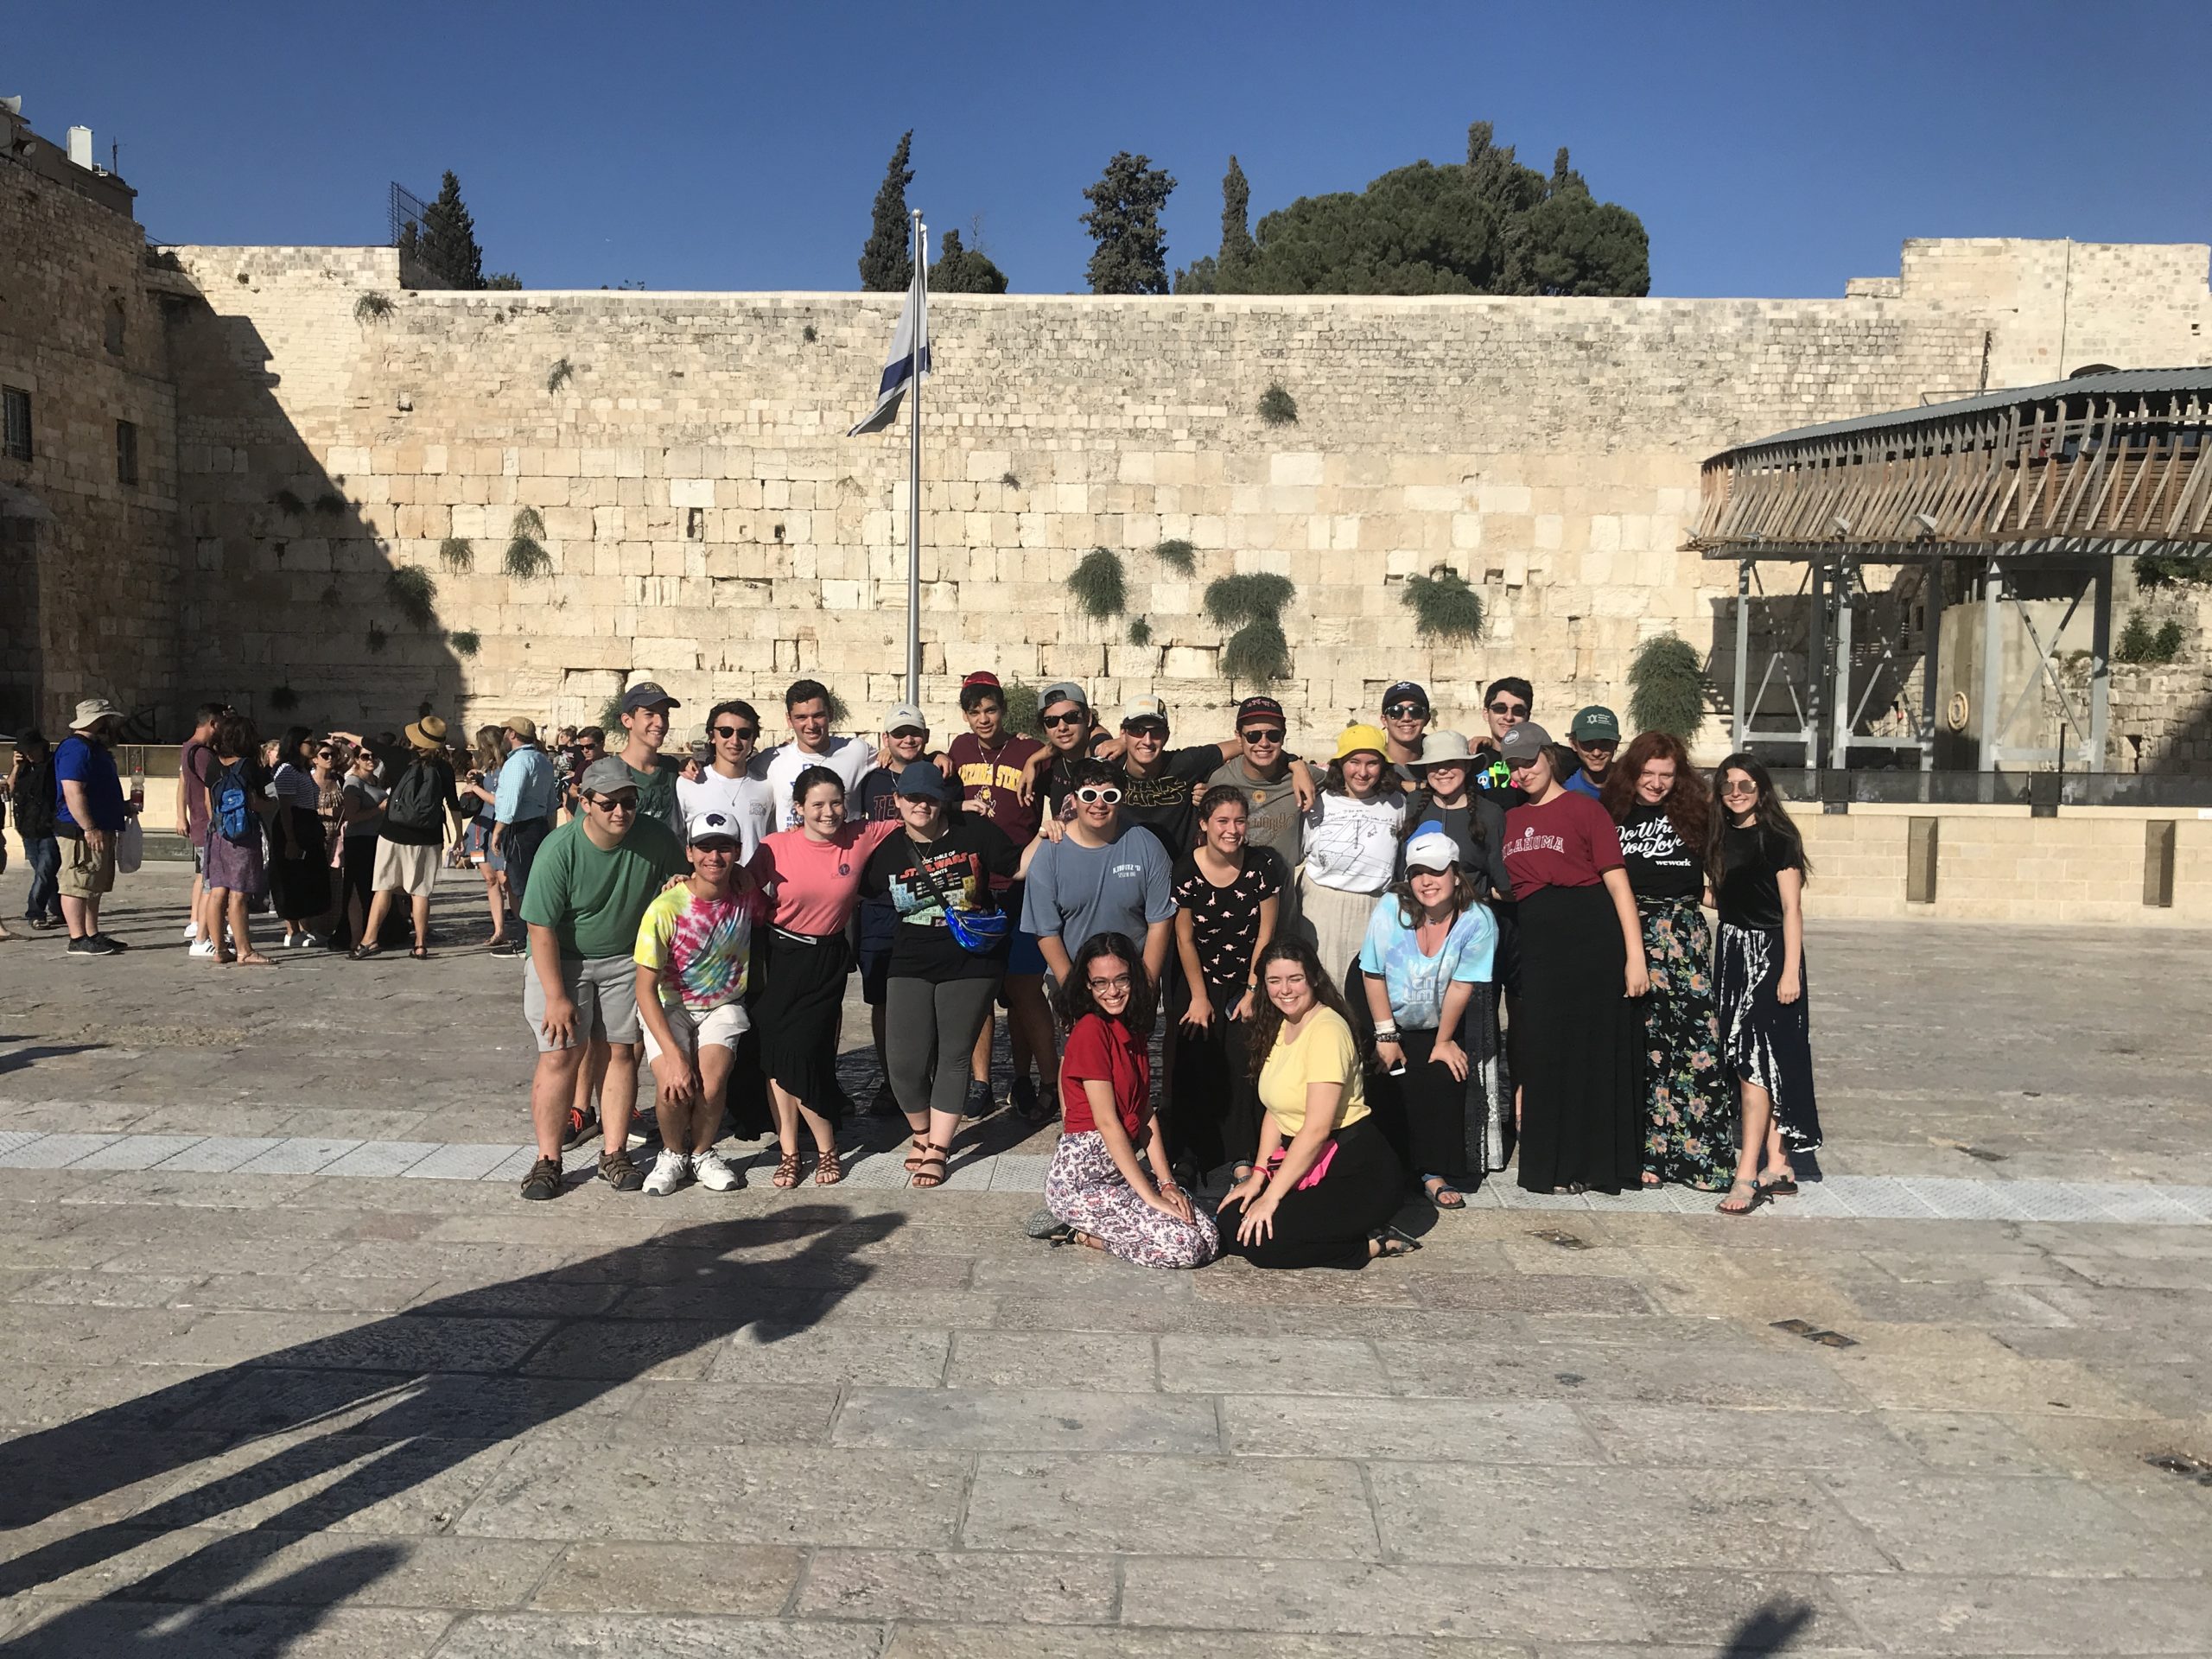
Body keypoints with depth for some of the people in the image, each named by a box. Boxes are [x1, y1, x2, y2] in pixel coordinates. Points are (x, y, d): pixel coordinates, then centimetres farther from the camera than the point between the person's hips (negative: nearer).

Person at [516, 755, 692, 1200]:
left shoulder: (655, 837, -13)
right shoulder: (560, 849, -22)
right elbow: (541, 929, -18)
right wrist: (556, 996, -19)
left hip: (626, 959, 3)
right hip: (561, 960, -3)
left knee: (620, 1052, 2)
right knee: (561, 1056, -8)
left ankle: (614, 1155, 11)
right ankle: (548, 1160, 2)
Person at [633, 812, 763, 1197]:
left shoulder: (747, 894, -14)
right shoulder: (666, 908, -23)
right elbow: (646, 988, -19)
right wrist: (673, 1055, -25)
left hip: (724, 1005, 2)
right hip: (669, 1006, -1)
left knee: (712, 1083, -22)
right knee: (673, 1087, -23)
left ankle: (702, 1154, 8)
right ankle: (672, 1154, 9)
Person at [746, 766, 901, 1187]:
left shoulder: (861, 839, -4)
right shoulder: (776, 847, -7)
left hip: (827, 961, -1)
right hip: (780, 958, 1)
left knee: (804, 1053, -7)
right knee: (777, 1054, 3)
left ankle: (827, 1149, 13)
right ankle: (790, 1152, 16)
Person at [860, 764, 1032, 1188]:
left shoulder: (973, 831, -2)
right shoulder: (887, 850, 2)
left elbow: (1019, 865, 3)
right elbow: (860, 891, 15)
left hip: (971, 965, -1)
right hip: (911, 966, 1)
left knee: (954, 1057, 5)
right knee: (905, 1061, -3)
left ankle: (937, 1150, 15)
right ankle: (923, 1134, 24)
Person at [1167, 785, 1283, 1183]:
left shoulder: (1263, 864, -11)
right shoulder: (1186, 871, -12)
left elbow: (1265, 933, -5)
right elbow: (1185, 939, -5)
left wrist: (1252, 991, -5)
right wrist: (1199, 998, -4)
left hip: (1248, 979, 0)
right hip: (1201, 981, 0)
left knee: (1242, 1063, -10)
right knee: (1195, 1066, -5)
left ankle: (1242, 1158, -2)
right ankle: (1190, 1156, 4)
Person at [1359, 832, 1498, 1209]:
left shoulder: (1478, 920, -20)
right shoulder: (1391, 908, -21)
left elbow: (1461, 986, -16)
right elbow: (1373, 974, -16)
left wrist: (1444, 1041, -11)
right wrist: (1386, 1035, -13)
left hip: (1436, 1028, 1)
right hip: (1384, 1019, 0)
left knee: (1445, 1080, -15)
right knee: (1394, 1089, -10)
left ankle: (1435, 1174, -4)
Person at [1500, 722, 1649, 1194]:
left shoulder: (1584, 809, -1)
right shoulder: (1509, 819, 14)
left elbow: (1618, 884, -5)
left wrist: (1634, 955, -12)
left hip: (1590, 937, -4)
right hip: (1535, 943, 5)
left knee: (1596, 1050, 2)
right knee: (1544, 1052, 6)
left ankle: (1597, 1163, 14)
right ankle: (1554, 1164, 17)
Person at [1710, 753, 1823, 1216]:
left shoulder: (1777, 838, -8)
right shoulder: (1722, 838, 12)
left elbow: (1792, 908, -11)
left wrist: (1791, 969, -17)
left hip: (1769, 952, -7)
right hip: (1733, 952, 7)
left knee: (1753, 1061, -11)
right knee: (1745, 1062, 8)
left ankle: (1748, 1174, -10)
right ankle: (1778, 1166, 16)